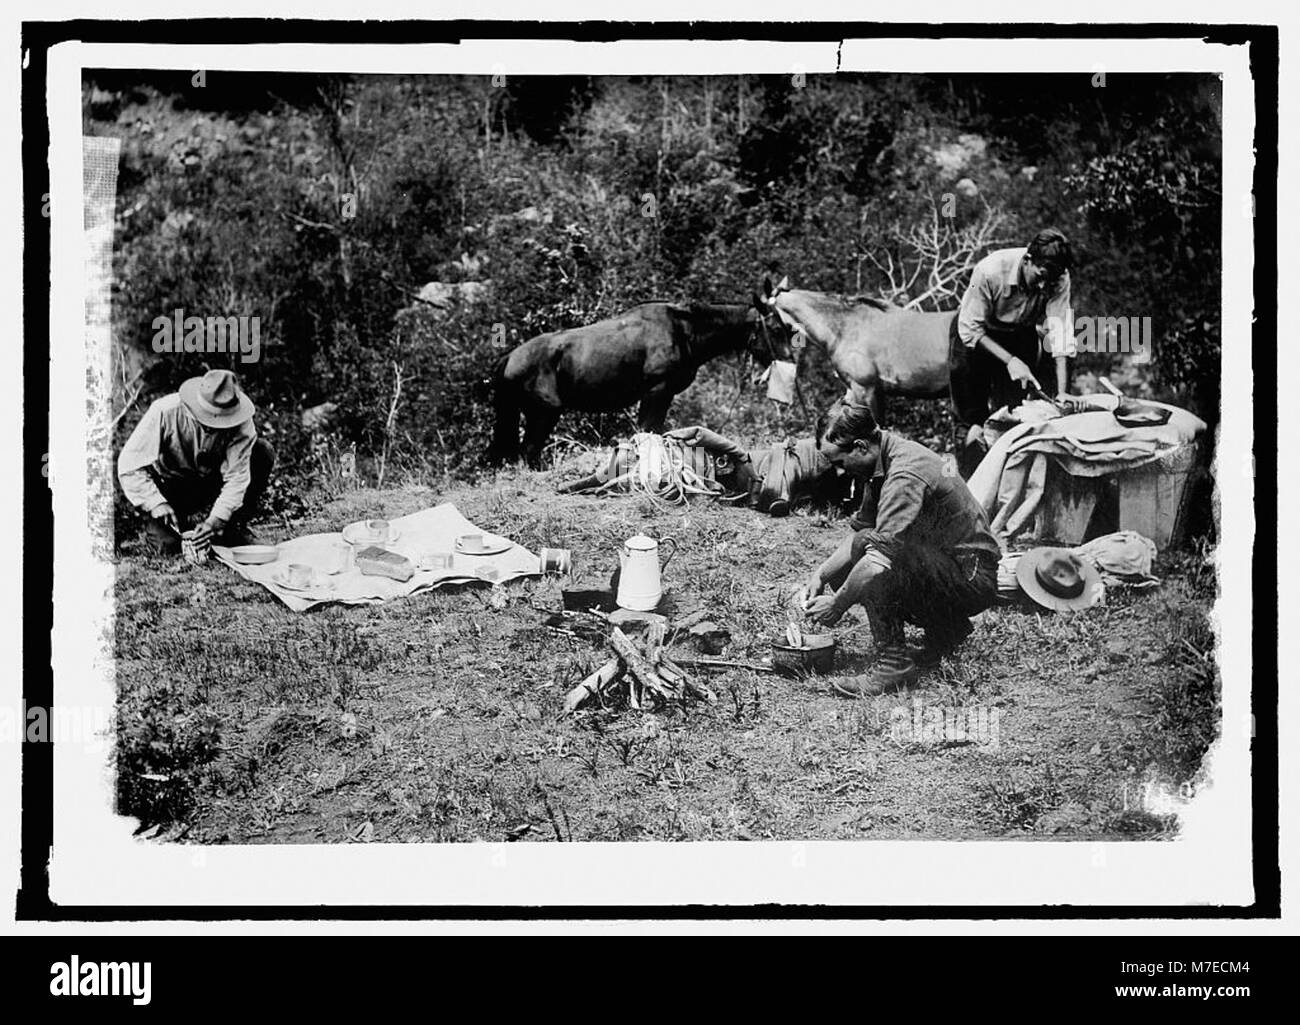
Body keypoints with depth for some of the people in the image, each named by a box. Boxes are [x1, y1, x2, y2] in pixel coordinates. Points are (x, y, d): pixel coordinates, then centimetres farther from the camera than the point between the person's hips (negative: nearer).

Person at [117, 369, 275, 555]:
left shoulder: (241, 423, -24)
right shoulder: (164, 412, -29)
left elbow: (236, 477, -25)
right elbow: (129, 466, -26)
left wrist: (216, 519, -39)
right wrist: (157, 505, -36)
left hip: (211, 481, 2)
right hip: (171, 482, -2)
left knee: (264, 453, -22)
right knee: (167, 545, -27)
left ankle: (235, 526, -7)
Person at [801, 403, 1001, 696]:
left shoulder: (906, 476, -25)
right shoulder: (884, 464, 6)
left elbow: (881, 553, -32)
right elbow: (859, 533, 12)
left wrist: (837, 605, -22)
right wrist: (820, 574, 1)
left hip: (974, 578, -10)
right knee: (843, 573, 7)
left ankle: (893, 661, -18)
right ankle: (947, 628, 13)